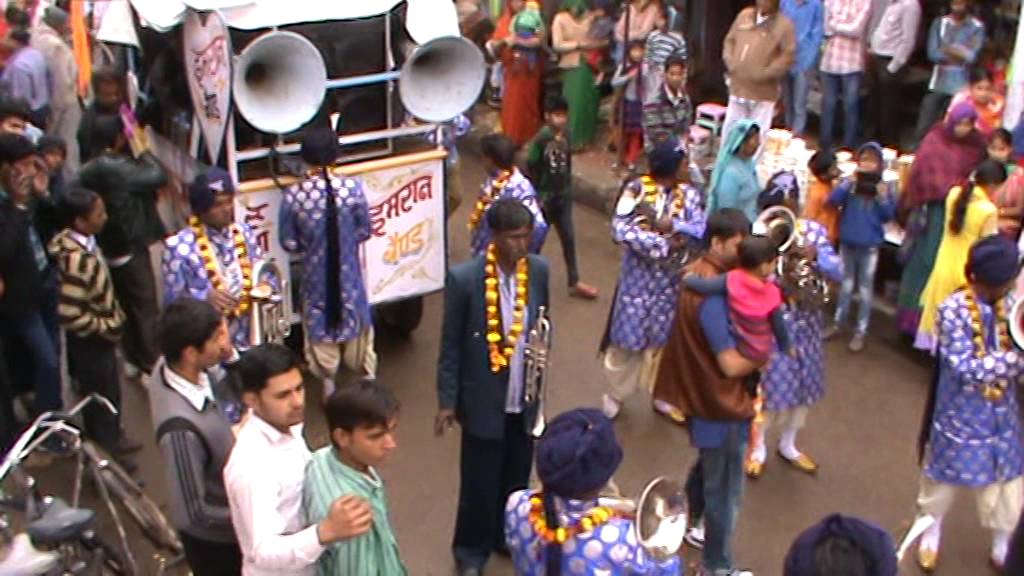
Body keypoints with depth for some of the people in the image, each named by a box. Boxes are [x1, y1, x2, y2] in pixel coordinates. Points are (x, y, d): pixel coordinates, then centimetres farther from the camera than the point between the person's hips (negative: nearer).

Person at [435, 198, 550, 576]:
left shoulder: (539, 270, -6)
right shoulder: (464, 278, -18)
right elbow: (450, 344, -9)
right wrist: (447, 401, -7)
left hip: (526, 400, 4)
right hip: (484, 401, -4)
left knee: (517, 478, 20)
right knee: (479, 482, 11)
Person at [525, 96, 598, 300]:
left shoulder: (565, 135, -2)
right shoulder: (542, 138, -20)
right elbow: (531, 167, -16)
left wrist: (568, 188, 10)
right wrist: (537, 195, -14)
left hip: (563, 195, 6)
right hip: (545, 196, -6)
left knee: (569, 238, 11)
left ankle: (574, 282, 21)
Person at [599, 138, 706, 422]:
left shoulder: (688, 194, -3)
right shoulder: (637, 188, -15)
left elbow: (700, 231, -15)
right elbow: (620, 229, -26)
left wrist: (665, 223, -27)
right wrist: (664, 244, -26)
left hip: (671, 278, 4)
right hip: (638, 276, -3)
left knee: (665, 338, 16)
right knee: (627, 339, 8)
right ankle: (615, 394, 29)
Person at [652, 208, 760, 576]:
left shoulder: (700, 273, 1)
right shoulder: (712, 293, -30)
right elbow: (731, 365, -30)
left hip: (704, 395, 10)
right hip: (722, 405, -10)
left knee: (709, 467, 31)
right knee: (724, 490, 8)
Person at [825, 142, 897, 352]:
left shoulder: (884, 187, -7)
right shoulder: (850, 181, -4)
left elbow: (888, 216, -6)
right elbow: (833, 200, -15)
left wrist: (883, 198, -21)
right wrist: (847, 184, -24)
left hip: (870, 245, -2)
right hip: (847, 242, 2)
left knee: (865, 289, 6)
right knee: (846, 285, 18)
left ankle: (860, 331, 15)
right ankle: (838, 323, 32)